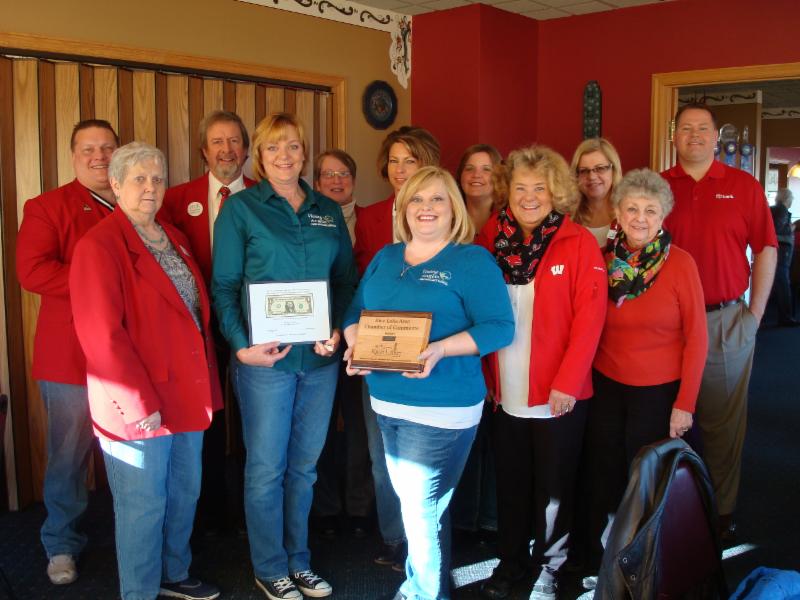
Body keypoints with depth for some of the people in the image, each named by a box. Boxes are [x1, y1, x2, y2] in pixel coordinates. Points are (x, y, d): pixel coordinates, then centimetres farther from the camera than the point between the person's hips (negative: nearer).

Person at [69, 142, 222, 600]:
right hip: (138, 403, -8)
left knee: (185, 493, 19)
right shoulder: (100, 245, -13)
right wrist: (138, 403, -18)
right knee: (144, 506, 5)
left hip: (186, 392, 8)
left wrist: (207, 382, 11)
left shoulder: (174, 239, 12)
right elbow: (101, 335, -18)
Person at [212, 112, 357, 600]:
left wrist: (340, 331, -6)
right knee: (266, 468, 6)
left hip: (321, 357, 4)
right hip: (265, 357, -4)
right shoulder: (240, 208, -1)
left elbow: (347, 280, 11)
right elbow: (224, 286, -5)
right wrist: (242, 346, -17)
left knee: (305, 465, 15)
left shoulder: (329, 211, 10)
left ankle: (298, 560, 31)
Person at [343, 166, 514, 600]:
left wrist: (441, 349, -27)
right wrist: (356, 345, -8)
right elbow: (355, 311, 14)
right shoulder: (386, 258, 11)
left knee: (423, 510, 3)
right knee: (413, 504, 18)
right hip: (386, 401, 6)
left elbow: (499, 327, -14)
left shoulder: (473, 260, -8)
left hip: (442, 408, -6)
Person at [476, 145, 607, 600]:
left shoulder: (580, 243, -8)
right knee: (511, 483, 16)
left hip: (558, 393, -3)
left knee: (553, 486, 11)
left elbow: (589, 318, -12)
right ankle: (511, 562, 34)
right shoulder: (492, 239, 3)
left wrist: (567, 382, -16)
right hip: (506, 391, 3)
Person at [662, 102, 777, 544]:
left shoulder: (743, 186, 3)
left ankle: (722, 511, 20)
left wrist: (755, 312, -1)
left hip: (727, 321, -1)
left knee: (724, 421, 7)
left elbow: (766, 249, 3)